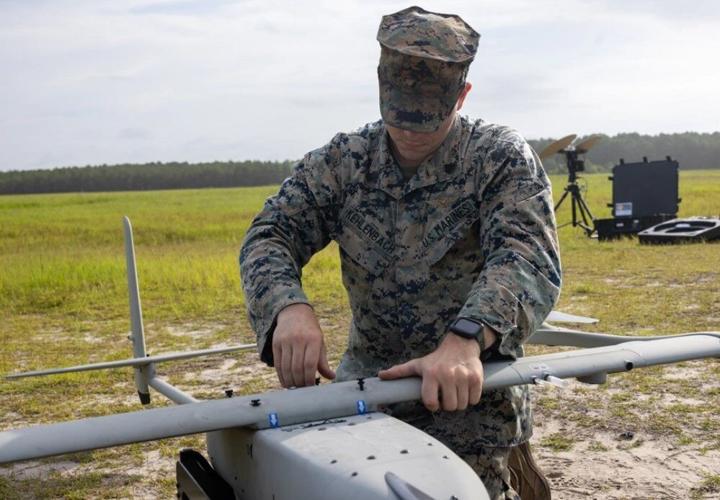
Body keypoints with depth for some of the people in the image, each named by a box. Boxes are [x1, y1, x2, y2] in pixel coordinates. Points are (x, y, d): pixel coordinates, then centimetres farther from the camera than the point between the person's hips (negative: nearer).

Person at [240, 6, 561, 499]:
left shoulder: (502, 158, -7)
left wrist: (466, 339, -40)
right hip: (365, 380, 4)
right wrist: (289, 307, -26)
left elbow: (528, 260, -20)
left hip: (470, 390, -3)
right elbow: (269, 236, -3)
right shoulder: (342, 160, 2)